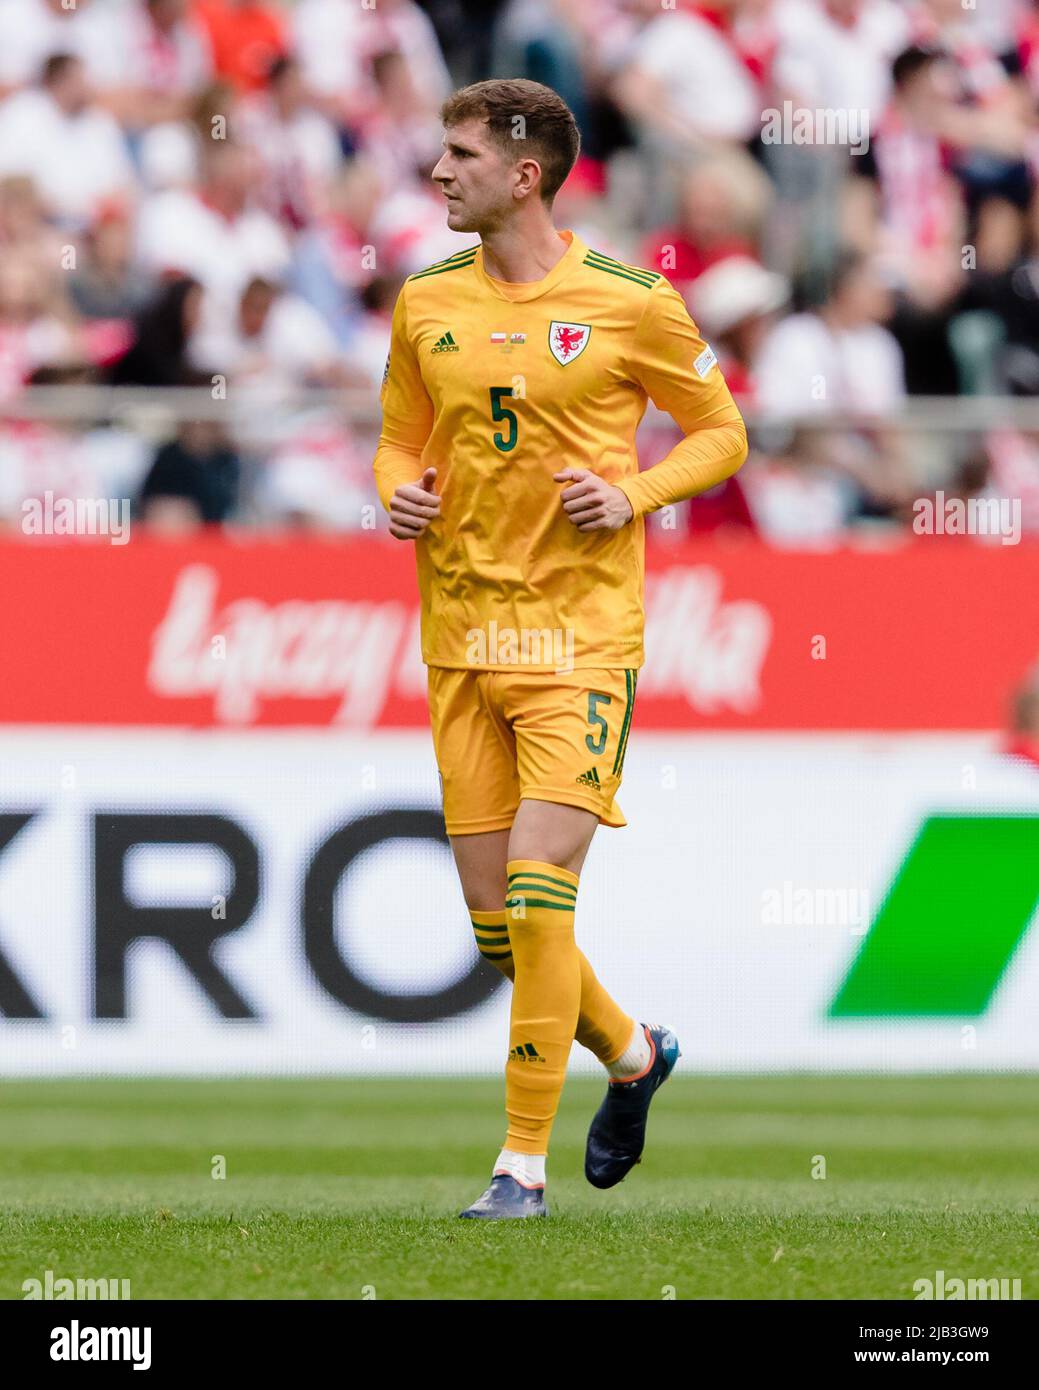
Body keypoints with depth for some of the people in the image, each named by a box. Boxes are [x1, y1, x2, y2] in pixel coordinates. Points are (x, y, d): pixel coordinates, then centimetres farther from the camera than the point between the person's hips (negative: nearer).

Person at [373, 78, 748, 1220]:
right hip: (460, 631, 5)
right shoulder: (427, 304, 7)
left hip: (578, 632, -5)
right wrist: (400, 494, -3)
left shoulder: (631, 304, -5)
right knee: (492, 914, 6)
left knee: (538, 894, -15)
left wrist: (634, 495, -12)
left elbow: (720, 431, 5)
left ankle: (523, 1160, -8)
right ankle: (631, 1052, 34)